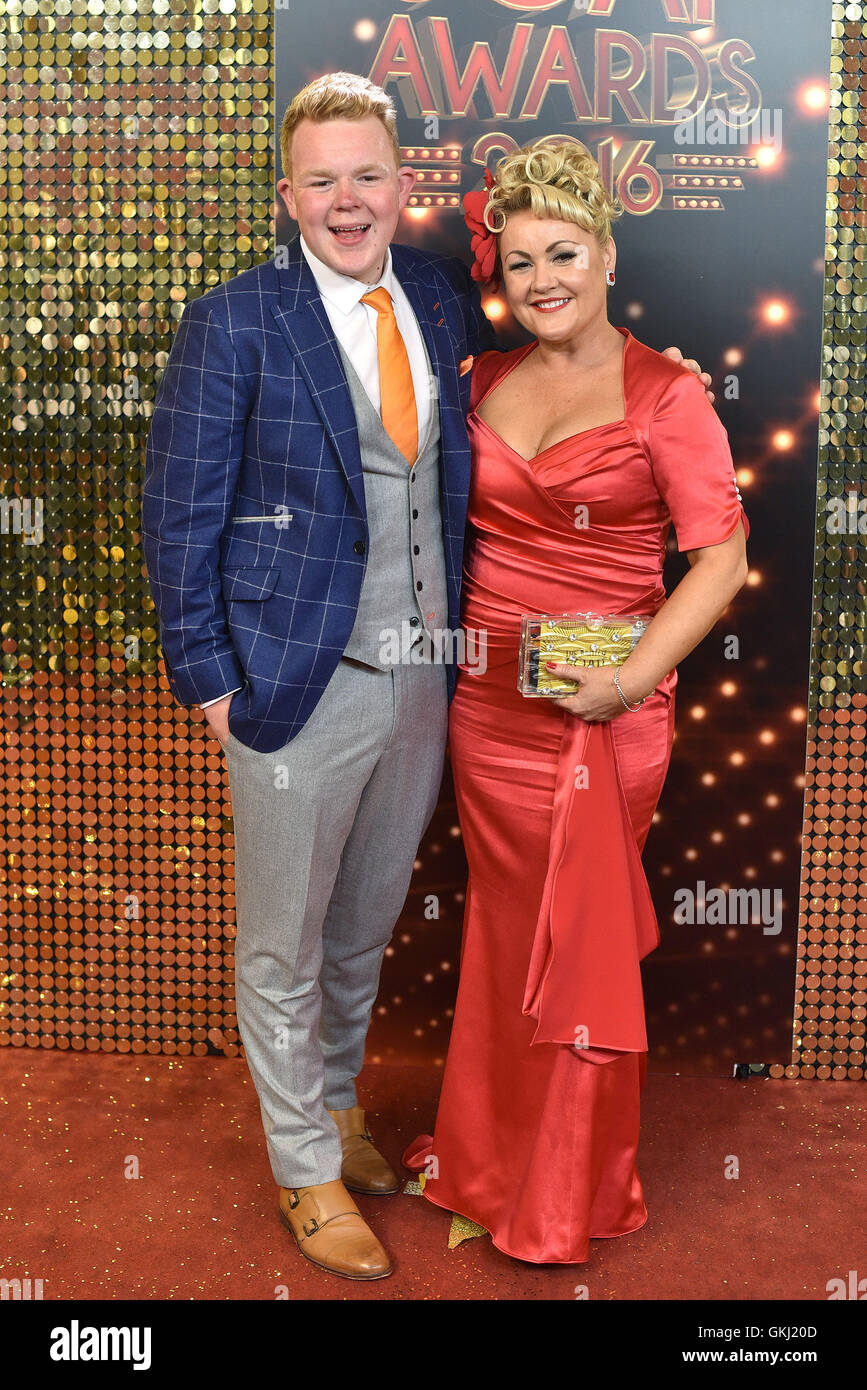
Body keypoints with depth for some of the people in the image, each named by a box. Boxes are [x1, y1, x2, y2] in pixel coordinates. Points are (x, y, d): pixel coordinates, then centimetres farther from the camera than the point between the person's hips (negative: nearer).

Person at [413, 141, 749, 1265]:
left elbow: (721, 558, -12)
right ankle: (491, 1158, 37)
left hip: (597, 715, -4)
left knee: (579, 945, 8)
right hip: (486, 702, 5)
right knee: (502, 931, 16)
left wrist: (634, 678, -21)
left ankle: (566, 1201, 29)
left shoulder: (664, 396, -8)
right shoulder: (485, 382, 8)